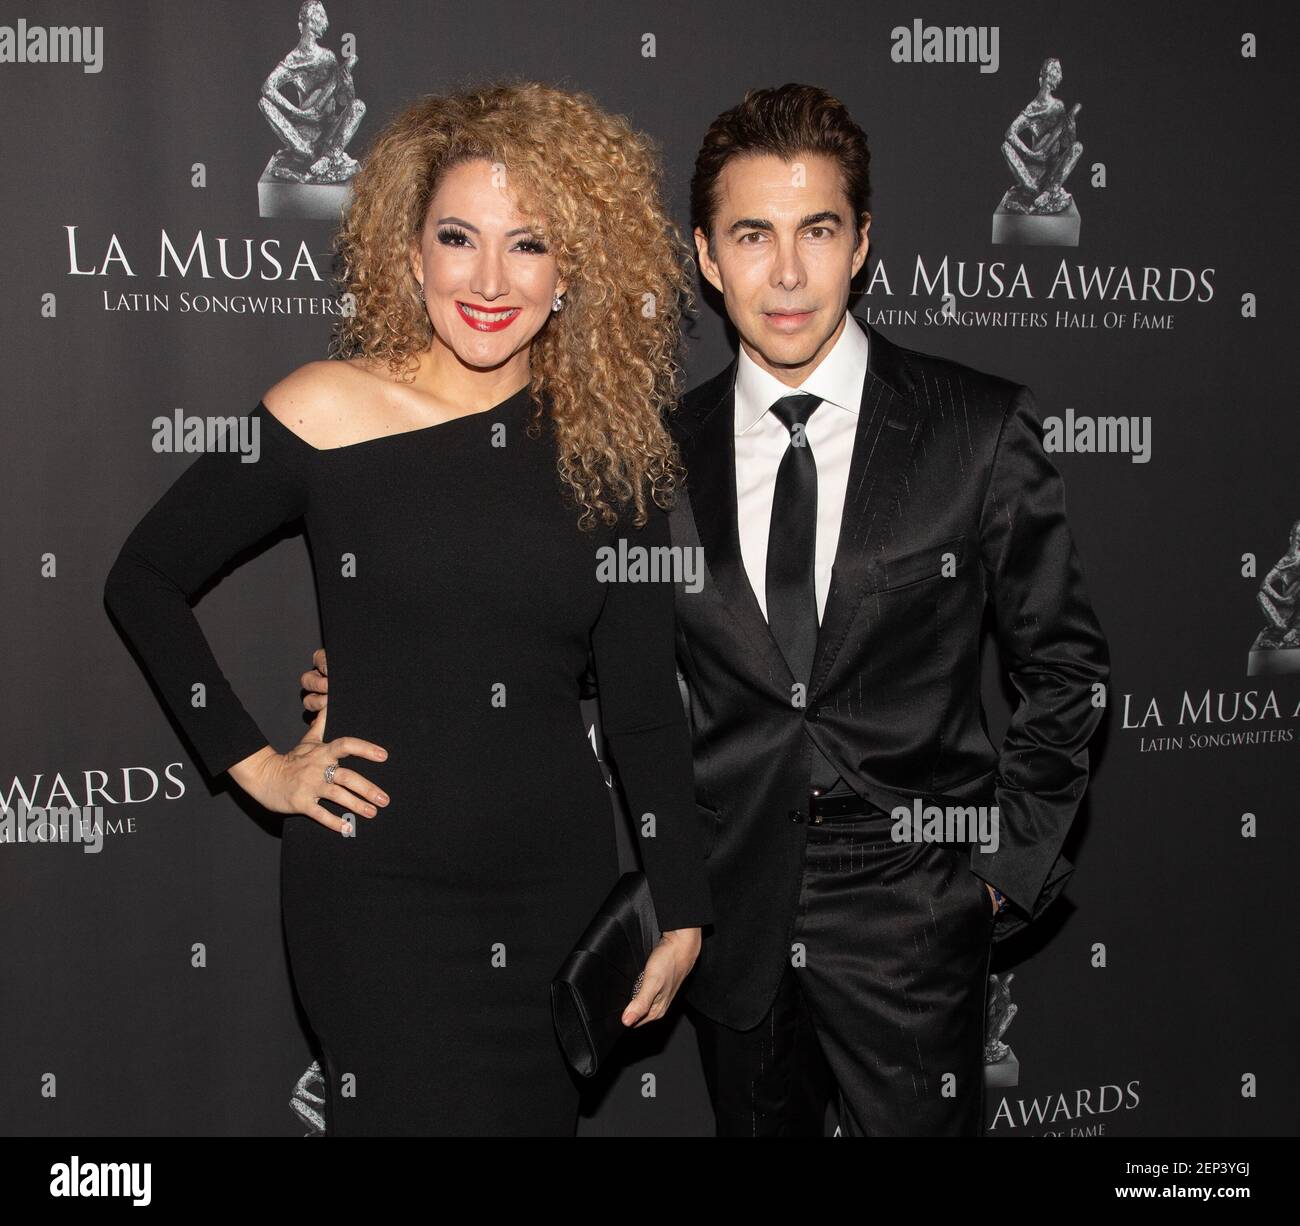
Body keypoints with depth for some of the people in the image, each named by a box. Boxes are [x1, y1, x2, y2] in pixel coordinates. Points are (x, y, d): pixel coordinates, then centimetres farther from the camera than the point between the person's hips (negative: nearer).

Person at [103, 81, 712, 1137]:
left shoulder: (609, 448, 1)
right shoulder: (326, 413, -7)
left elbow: (645, 704, 4)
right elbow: (145, 580, 5)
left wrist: (685, 917, 0)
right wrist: (253, 763, -2)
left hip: (564, 884, 3)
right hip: (377, 887, -3)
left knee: (548, 1114, 13)